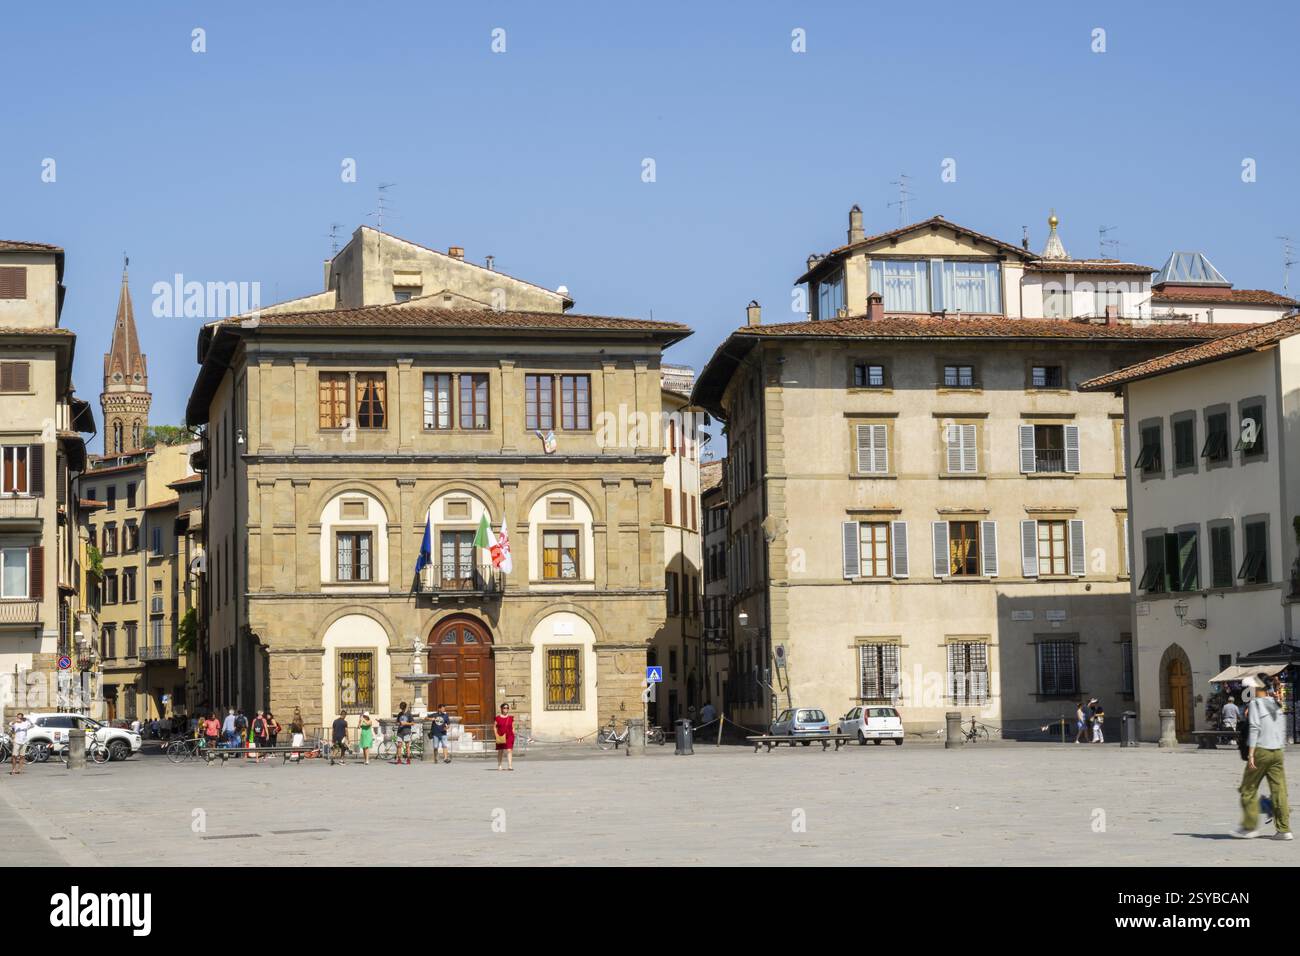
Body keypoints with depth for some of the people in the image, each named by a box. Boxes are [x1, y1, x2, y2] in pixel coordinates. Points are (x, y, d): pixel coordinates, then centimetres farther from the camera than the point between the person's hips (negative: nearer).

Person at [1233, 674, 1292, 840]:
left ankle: (1250, 827, 8)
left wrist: (1251, 753, -15)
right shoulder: (1277, 704, 11)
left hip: (1261, 751, -6)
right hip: (1277, 751, 6)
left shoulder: (1256, 703, -7)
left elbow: (1254, 728, -14)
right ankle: (1284, 829, 0)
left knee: (1248, 789, 6)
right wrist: (1282, 748, 19)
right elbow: (1283, 730, 13)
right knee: (1279, 790, 3)